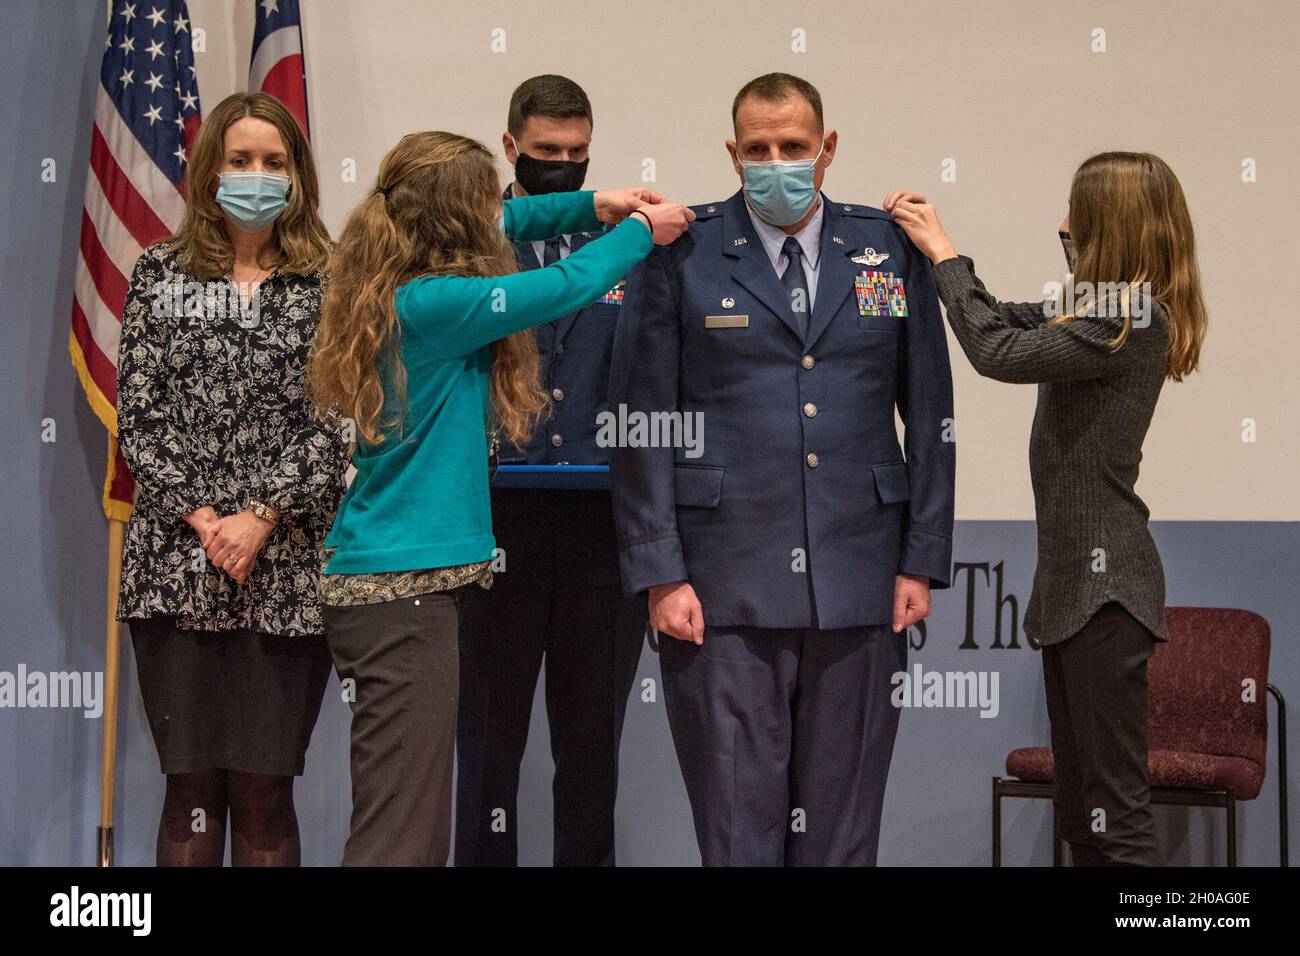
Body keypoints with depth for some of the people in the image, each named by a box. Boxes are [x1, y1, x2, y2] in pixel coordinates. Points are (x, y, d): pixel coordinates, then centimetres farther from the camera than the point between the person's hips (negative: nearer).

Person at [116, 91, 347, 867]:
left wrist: (262, 518, -11)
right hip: (176, 564, 1)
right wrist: (201, 518, -8)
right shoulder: (161, 273, 10)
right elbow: (139, 415, 4)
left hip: (286, 570, -1)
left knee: (263, 790, -1)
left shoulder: (329, 284, 6)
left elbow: (338, 422, -1)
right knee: (192, 786, 3)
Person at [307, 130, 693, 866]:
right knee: (399, 837, -10)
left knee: (419, 830, 14)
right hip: (405, 590, -10)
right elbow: (570, 285, -8)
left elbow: (498, 225, 27)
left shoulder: (399, 287, 9)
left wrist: (592, 207, 21)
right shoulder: (431, 303, -16)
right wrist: (642, 231, 9)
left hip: (392, 579, 10)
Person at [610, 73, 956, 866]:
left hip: (859, 590, 2)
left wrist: (923, 562, 4)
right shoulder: (681, 256, 1)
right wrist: (660, 574, -6)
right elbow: (642, 426, -1)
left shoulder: (891, 250, 8)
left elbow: (930, 416, 10)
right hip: (723, 591, -2)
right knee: (737, 825, 2)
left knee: (842, 825, 9)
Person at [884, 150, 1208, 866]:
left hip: (1104, 581, -10)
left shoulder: (1128, 324, -16)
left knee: (1115, 808, -7)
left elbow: (995, 349, -19)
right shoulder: (1123, 315, 13)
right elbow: (1011, 321, 20)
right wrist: (932, 242, 13)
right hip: (1074, 573, 10)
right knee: (1080, 805, 14)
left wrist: (943, 252, -7)